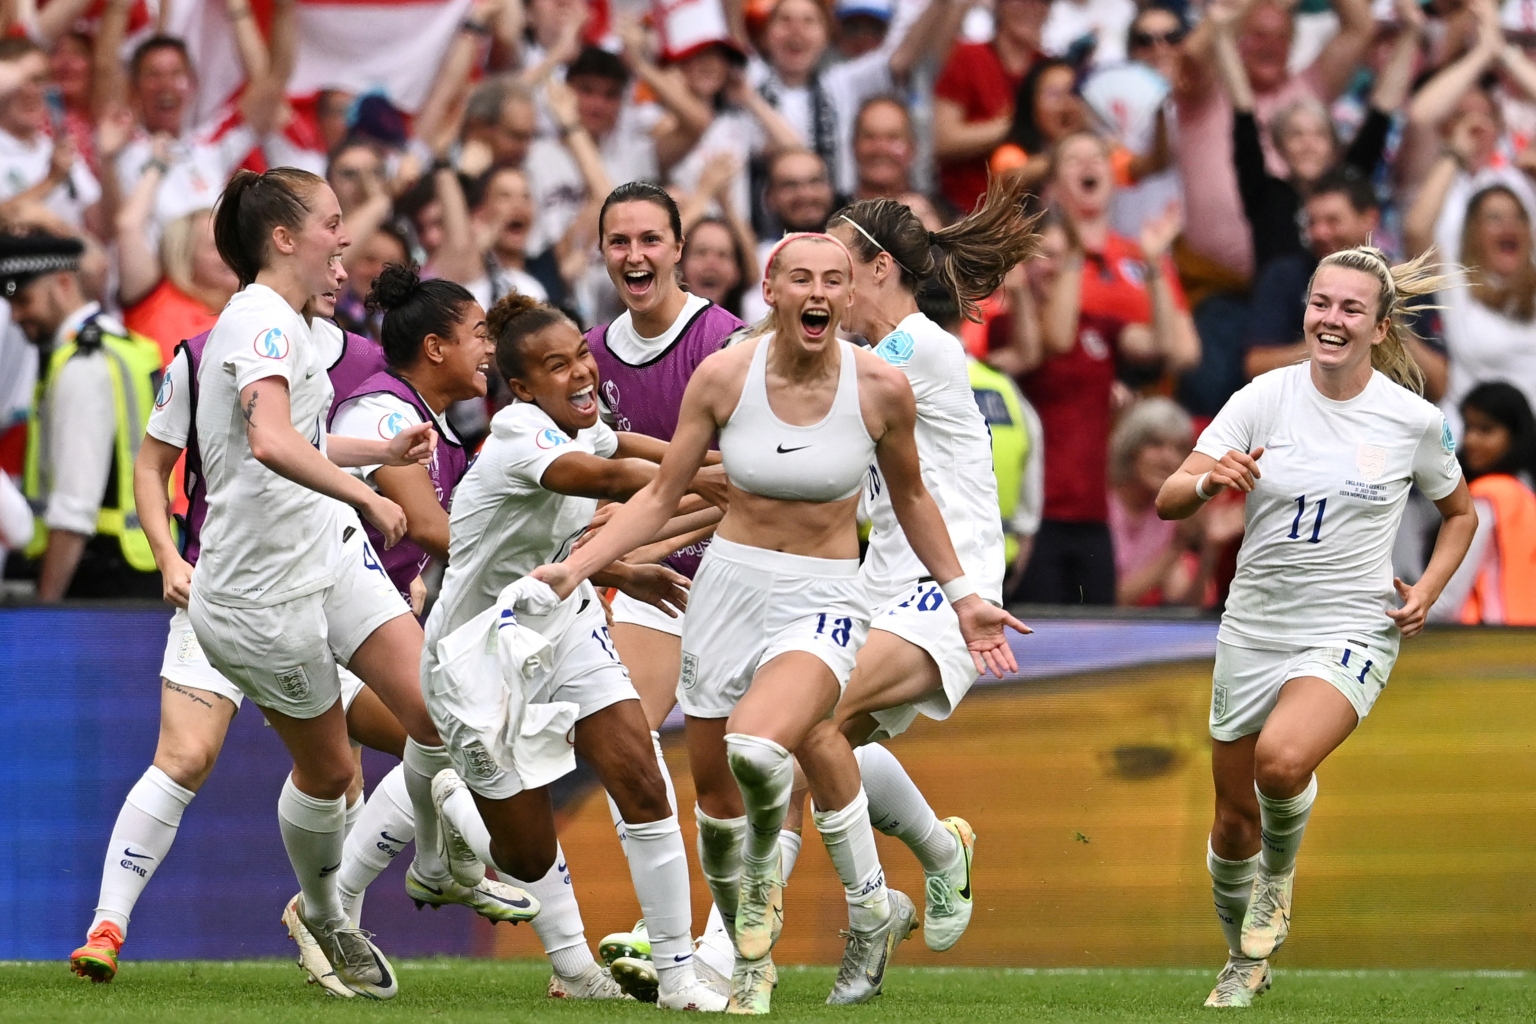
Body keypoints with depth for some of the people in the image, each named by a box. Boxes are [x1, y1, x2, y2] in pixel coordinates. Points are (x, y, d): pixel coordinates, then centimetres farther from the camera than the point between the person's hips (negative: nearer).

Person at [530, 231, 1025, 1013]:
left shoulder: (880, 386, -9)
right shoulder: (723, 376, -7)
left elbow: (910, 498, 9)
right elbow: (660, 497, 2)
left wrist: (963, 598, 12)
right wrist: (575, 568, -9)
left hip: (822, 603, -3)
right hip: (729, 588, 3)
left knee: (755, 748, -30)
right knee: (714, 787, 8)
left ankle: (766, 887, 1)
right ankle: (747, 958, 33)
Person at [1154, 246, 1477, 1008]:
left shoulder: (1413, 421, -5)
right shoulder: (1264, 399, -6)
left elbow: (1459, 513, 14)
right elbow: (1167, 502, -11)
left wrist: (1428, 589, -2)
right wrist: (1207, 481, -34)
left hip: (1350, 633, -3)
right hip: (1254, 630, 3)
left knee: (1282, 761, -31)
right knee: (1233, 817, 10)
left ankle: (1280, 872, 3)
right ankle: (1245, 959, 37)